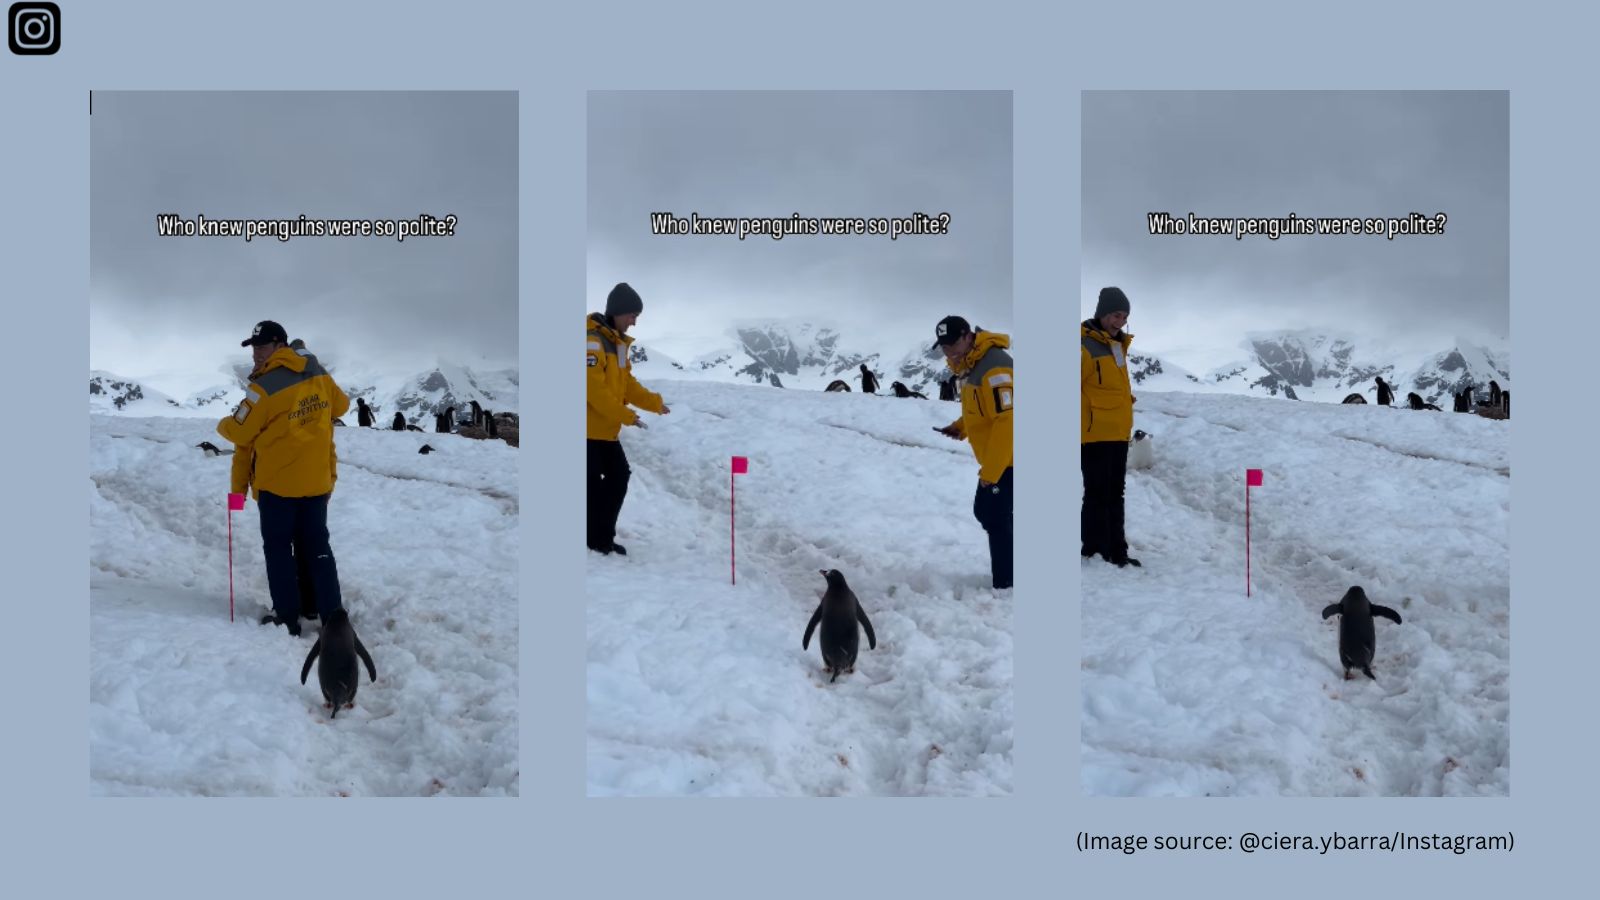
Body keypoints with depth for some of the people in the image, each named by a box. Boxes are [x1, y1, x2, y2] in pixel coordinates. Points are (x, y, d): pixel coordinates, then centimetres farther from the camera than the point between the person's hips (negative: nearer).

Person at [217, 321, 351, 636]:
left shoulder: (265, 387, -19)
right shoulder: (319, 374, 0)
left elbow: (240, 432, -12)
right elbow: (341, 406, 17)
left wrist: (222, 425, 10)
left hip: (276, 483, -5)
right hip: (317, 481, 5)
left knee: (278, 548, 6)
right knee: (317, 545, 11)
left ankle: (287, 617, 6)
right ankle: (333, 615, 9)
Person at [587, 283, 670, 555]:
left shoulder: (617, 342, 14)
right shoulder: (592, 341, -19)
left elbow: (626, 383, 17)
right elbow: (594, 388, -25)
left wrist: (654, 402, 4)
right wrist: (626, 415, -21)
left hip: (605, 429, 10)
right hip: (589, 428, -10)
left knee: (619, 476, 11)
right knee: (593, 484, -6)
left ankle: (603, 538, 18)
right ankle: (593, 542, 2)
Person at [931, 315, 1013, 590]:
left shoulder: (994, 366, -24)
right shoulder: (969, 366, 8)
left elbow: (1006, 420, -28)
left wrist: (990, 471, -26)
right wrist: (960, 428, 3)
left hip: (1005, 461, -10)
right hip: (994, 460, 10)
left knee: (997, 517, -9)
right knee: (984, 511, 18)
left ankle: (1006, 586, -4)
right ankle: (1004, 574, 30)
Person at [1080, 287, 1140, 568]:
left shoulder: (1117, 345, 15)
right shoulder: (1086, 346, -13)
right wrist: (1084, 422, -18)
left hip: (1118, 434, 9)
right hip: (1096, 435, -9)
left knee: (1115, 494, 13)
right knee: (1098, 495, -5)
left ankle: (1116, 552, 19)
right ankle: (1096, 555, -1)